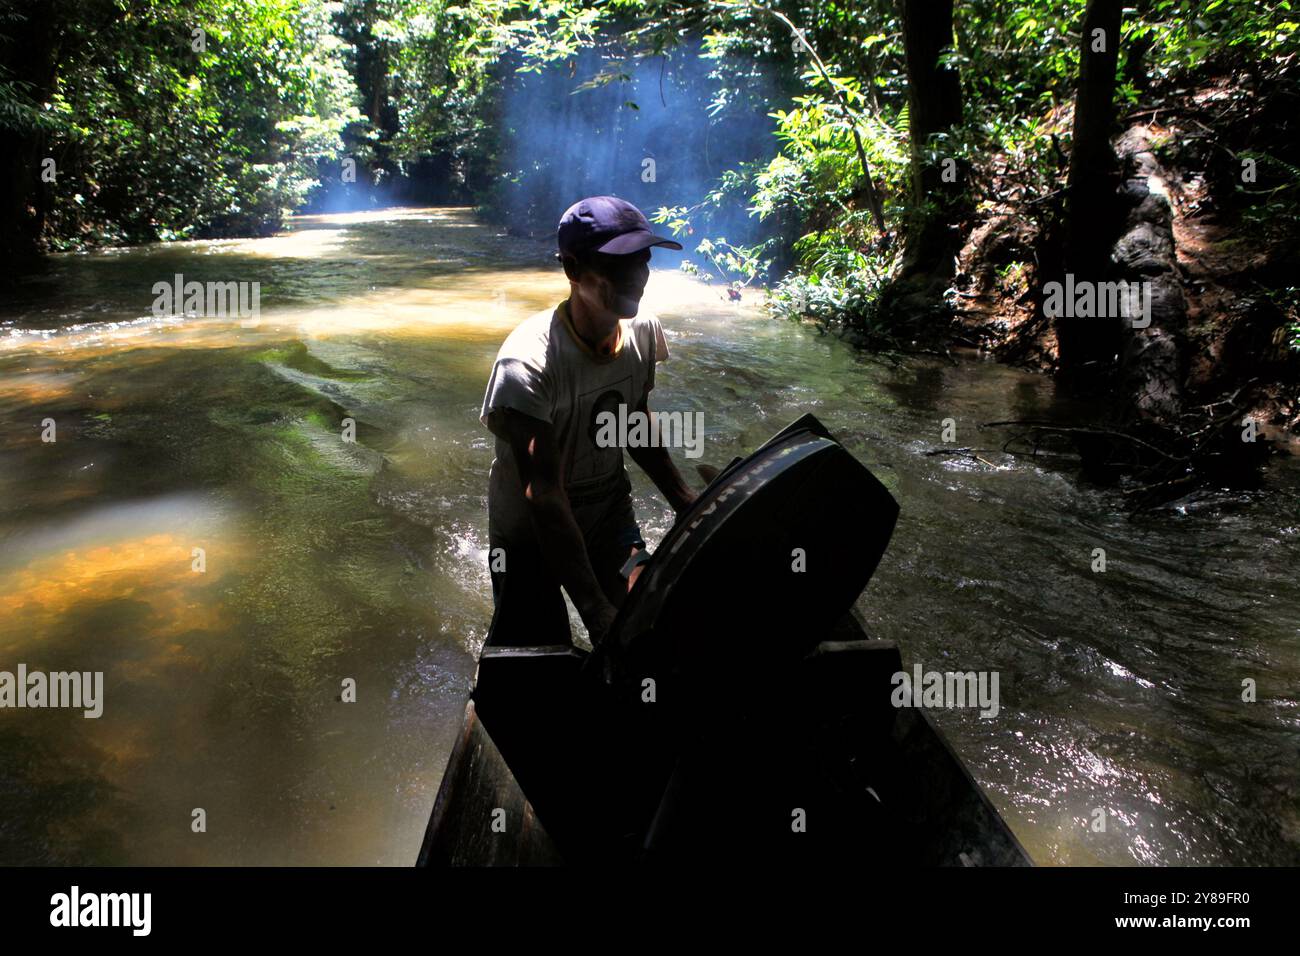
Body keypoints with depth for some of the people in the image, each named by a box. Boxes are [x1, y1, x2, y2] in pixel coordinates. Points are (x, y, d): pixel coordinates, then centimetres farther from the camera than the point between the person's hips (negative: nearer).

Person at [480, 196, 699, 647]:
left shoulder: (643, 332, -10)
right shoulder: (528, 364, -31)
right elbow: (544, 495, -33)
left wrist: (687, 505, 6)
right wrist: (595, 610, -38)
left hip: (609, 514, 5)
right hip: (530, 530, -5)